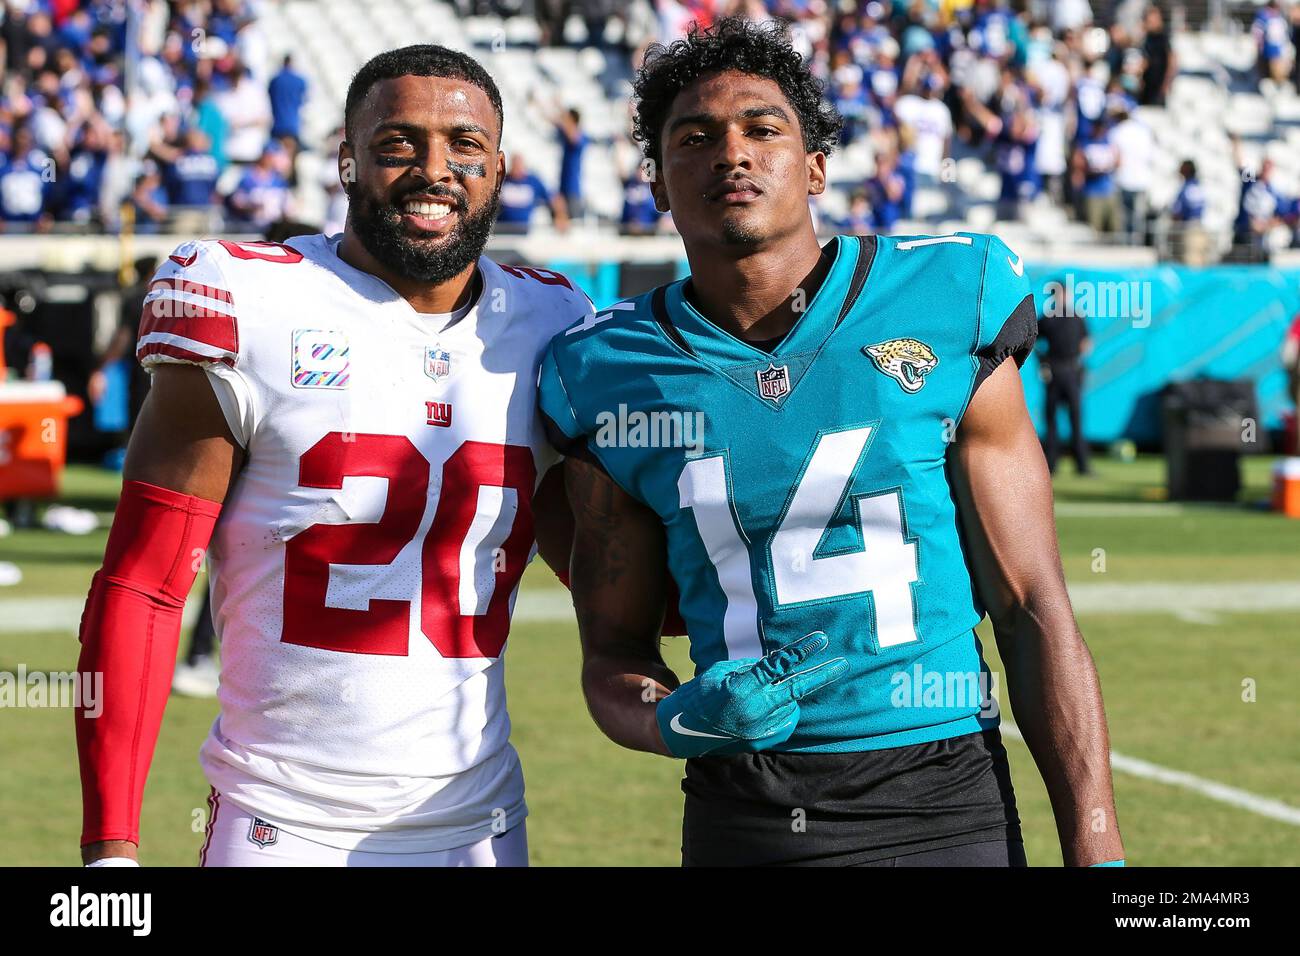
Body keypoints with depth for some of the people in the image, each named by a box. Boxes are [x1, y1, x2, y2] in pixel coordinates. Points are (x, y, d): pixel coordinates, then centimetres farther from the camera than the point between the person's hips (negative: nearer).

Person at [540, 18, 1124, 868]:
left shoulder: (949, 317, -2)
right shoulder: (614, 379, 2)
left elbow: (1033, 611, 0)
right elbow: (614, 659, 10)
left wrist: (1097, 850, -6)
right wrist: (676, 721, -13)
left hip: (947, 805, -1)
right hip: (741, 821, 1)